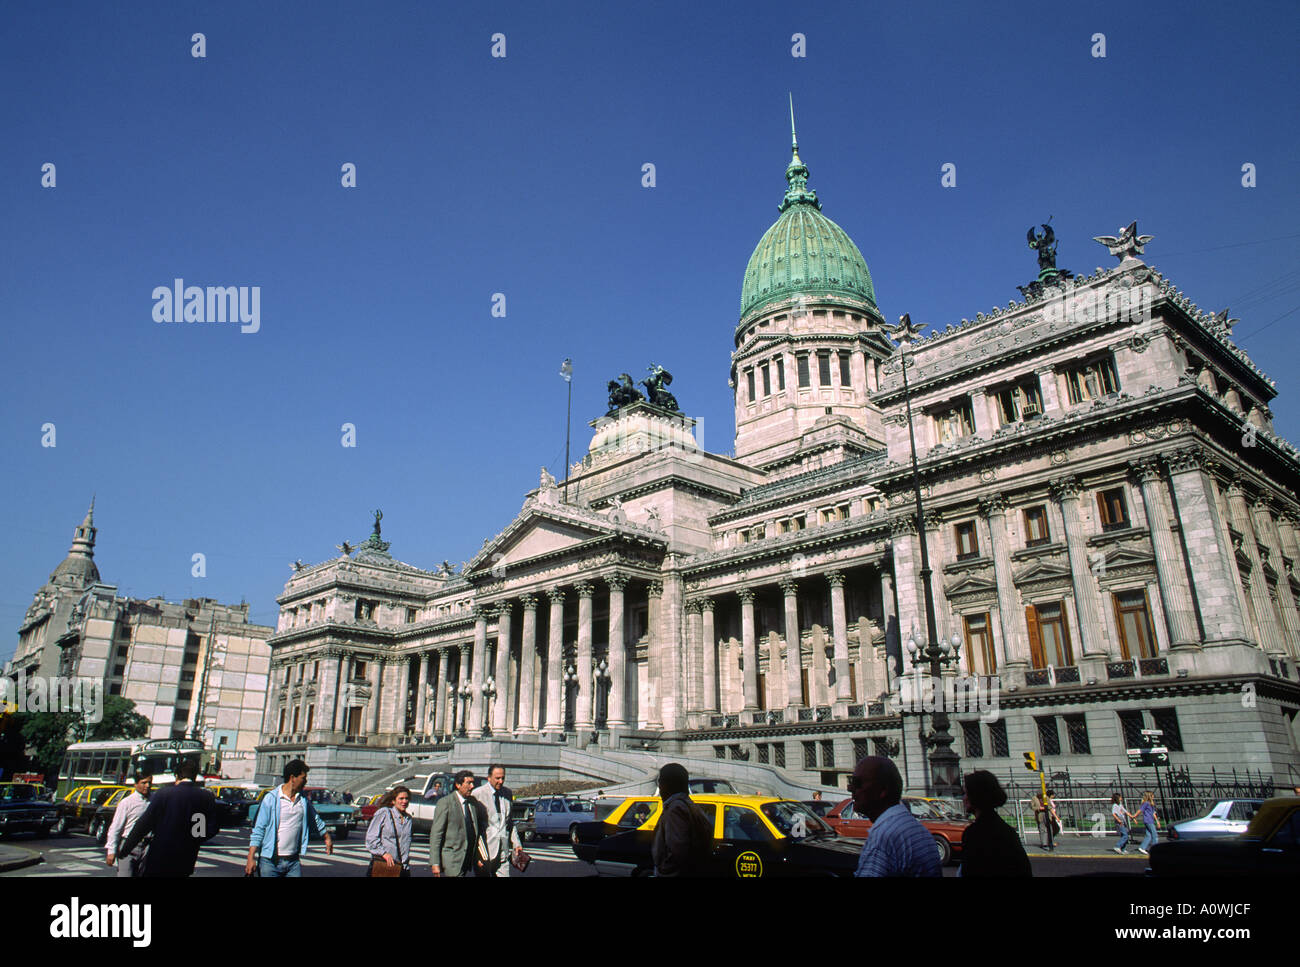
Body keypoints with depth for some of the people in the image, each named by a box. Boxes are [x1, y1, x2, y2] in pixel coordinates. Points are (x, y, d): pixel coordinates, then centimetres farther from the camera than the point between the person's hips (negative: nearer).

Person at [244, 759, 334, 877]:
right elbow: (258, 830, -7)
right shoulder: (271, 798, -7)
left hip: (294, 862, 4)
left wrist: (327, 837, 33)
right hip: (270, 862, -4)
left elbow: (316, 821, 24)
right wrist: (251, 858, -11)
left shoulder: (304, 800, 8)